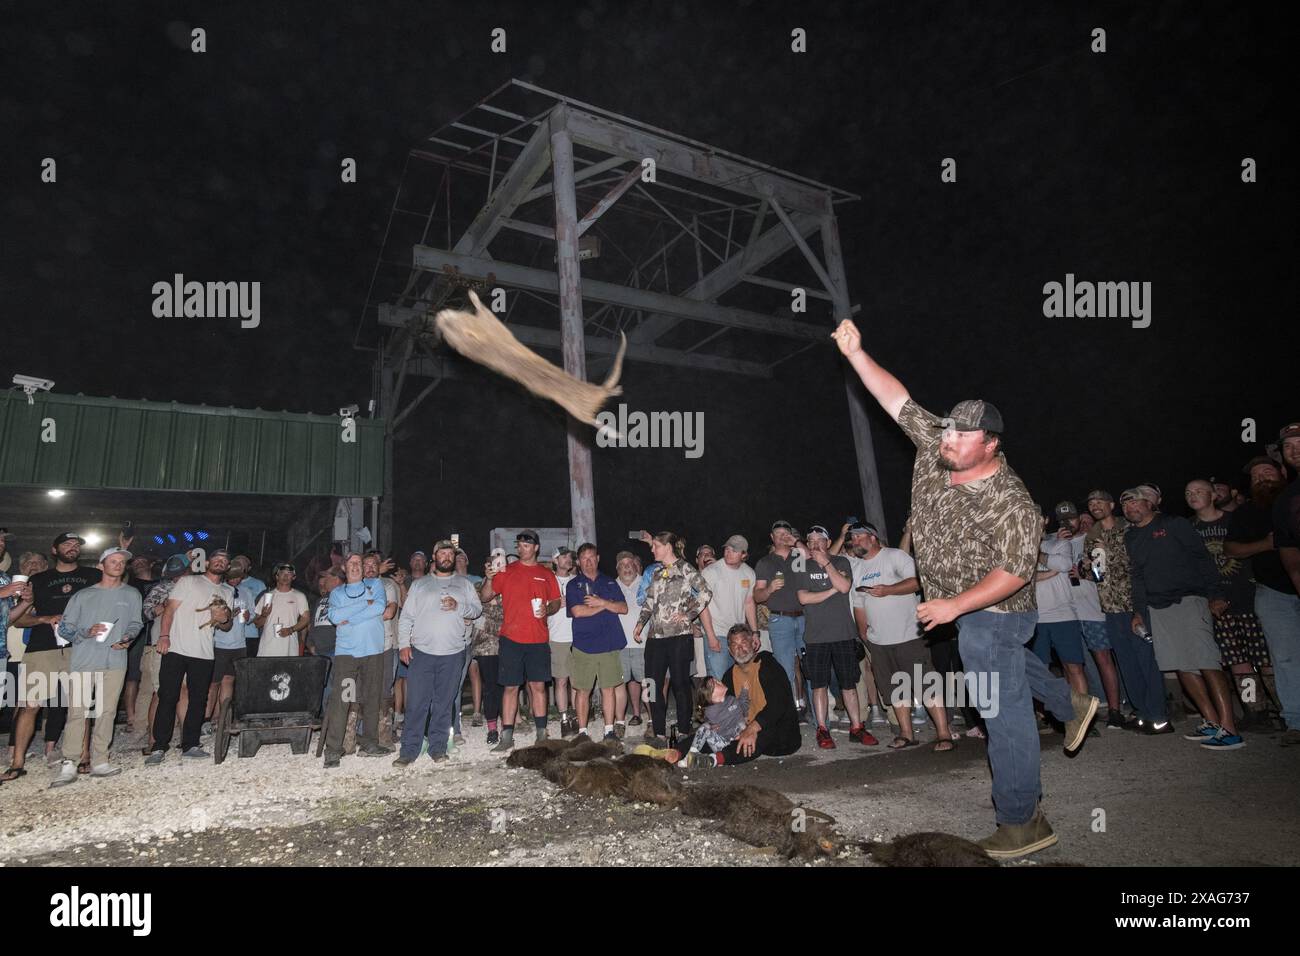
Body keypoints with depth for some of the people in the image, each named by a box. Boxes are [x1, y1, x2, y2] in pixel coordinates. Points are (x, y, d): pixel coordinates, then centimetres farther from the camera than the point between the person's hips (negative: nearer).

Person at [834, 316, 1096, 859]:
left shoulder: (1010, 500, -26)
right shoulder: (934, 449, -7)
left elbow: (1014, 571, -29)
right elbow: (898, 401, -9)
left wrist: (955, 605, -35)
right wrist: (855, 353, -17)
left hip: (990, 611, -9)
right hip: (964, 609, 9)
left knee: (1004, 712, -1)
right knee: (1007, 665, 33)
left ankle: (1022, 824, 11)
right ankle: (1070, 706, 56)